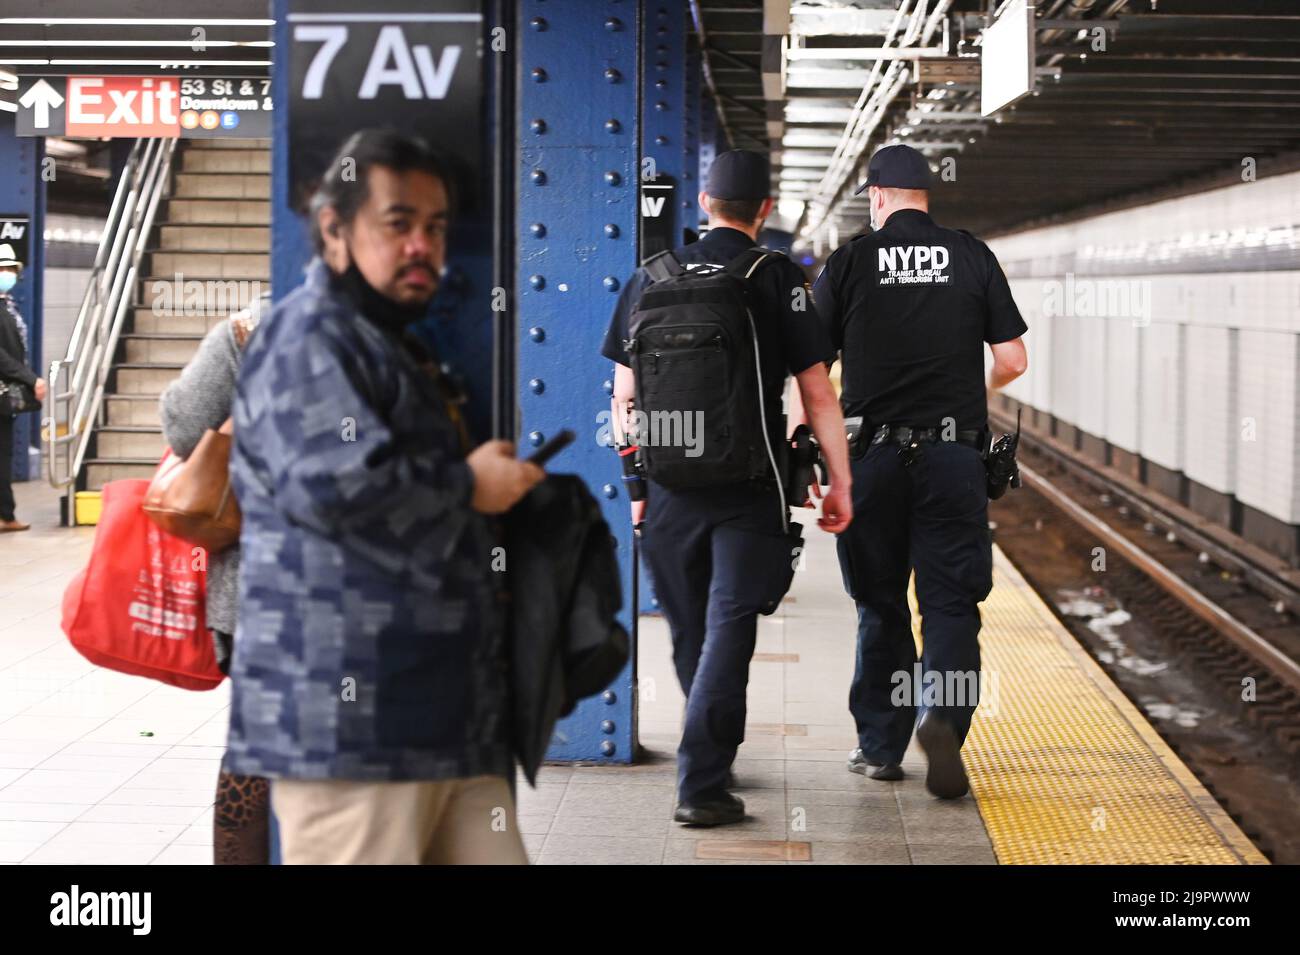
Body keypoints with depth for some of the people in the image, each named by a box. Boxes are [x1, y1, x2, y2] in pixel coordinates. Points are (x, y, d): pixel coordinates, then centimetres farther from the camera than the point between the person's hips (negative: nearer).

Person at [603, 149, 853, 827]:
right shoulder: (779, 280, -4)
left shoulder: (653, 277, 5)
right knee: (729, 631, -2)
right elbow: (817, 393, -6)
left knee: (690, 633, 16)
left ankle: (715, 755, 34)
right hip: (750, 490, -3)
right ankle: (701, 785, -8)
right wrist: (840, 483, 1)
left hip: (669, 485, 3)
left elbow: (624, 397, 7)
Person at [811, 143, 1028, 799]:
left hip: (873, 455, 0)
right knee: (950, 602, 3)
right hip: (954, 454, 0)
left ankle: (880, 746, 18)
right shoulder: (972, 257, 3)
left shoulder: (849, 261, 1)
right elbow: (1012, 362, 4)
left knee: (880, 607, 12)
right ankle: (943, 716, -21)